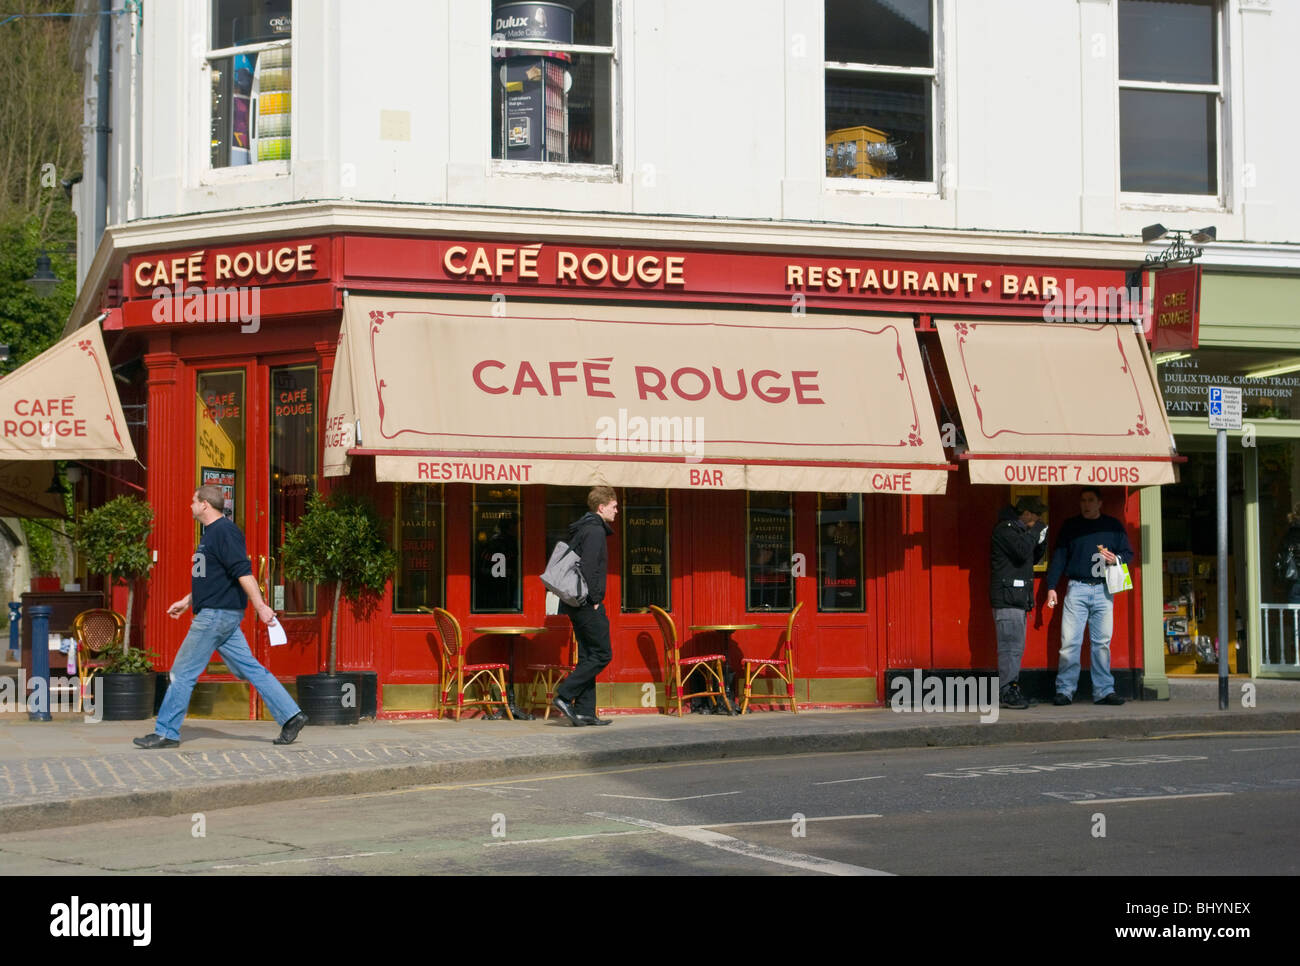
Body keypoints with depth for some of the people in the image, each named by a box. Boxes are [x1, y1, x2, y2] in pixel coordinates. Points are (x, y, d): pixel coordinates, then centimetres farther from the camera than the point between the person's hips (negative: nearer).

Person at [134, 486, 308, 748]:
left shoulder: (224, 531, -14)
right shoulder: (212, 532, 18)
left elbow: (243, 571, -22)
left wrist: (260, 606, -28)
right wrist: (186, 601, 30)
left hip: (216, 615, -10)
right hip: (221, 615, 10)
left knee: (183, 672, -3)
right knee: (250, 669, 7)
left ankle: (166, 732, 3)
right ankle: (290, 716, 4)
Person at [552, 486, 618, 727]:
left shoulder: (581, 529, 18)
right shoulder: (595, 530, -13)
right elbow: (588, 568, -22)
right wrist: (594, 599, -16)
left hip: (575, 604, 10)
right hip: (587, 604, -10)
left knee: (588, 656, 10)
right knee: (602, 654, -6)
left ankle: (584, 712, 8)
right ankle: (564, 696, -10)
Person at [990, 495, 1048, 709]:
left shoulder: (1019, 529, 21)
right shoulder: (1004, 528, -9)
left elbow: (1034, 557, 26)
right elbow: (1022, 551, -23)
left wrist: (1041, 539, 10)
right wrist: (1035, 531, -10)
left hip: (1019, 598, 10)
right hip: (1007, 596, -10)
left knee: (1015, 647, 10)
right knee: (1010, 646, -12)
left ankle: (1012, 691, 12)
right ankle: (1006, 693, -13)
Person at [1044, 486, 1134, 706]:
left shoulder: (1113, 526, 12)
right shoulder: (1070, 526, 11)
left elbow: (1129, 553, 15)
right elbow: (1059, 557, 9)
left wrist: (1116, 558, -7)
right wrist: (1051, 587, 1)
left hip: (1103, 590, 1)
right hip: (1076, 589, -1)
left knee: (1102, 643, 1)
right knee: (1070, 642, -7)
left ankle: (1104, 690, 4)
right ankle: (1065, 690, -3)